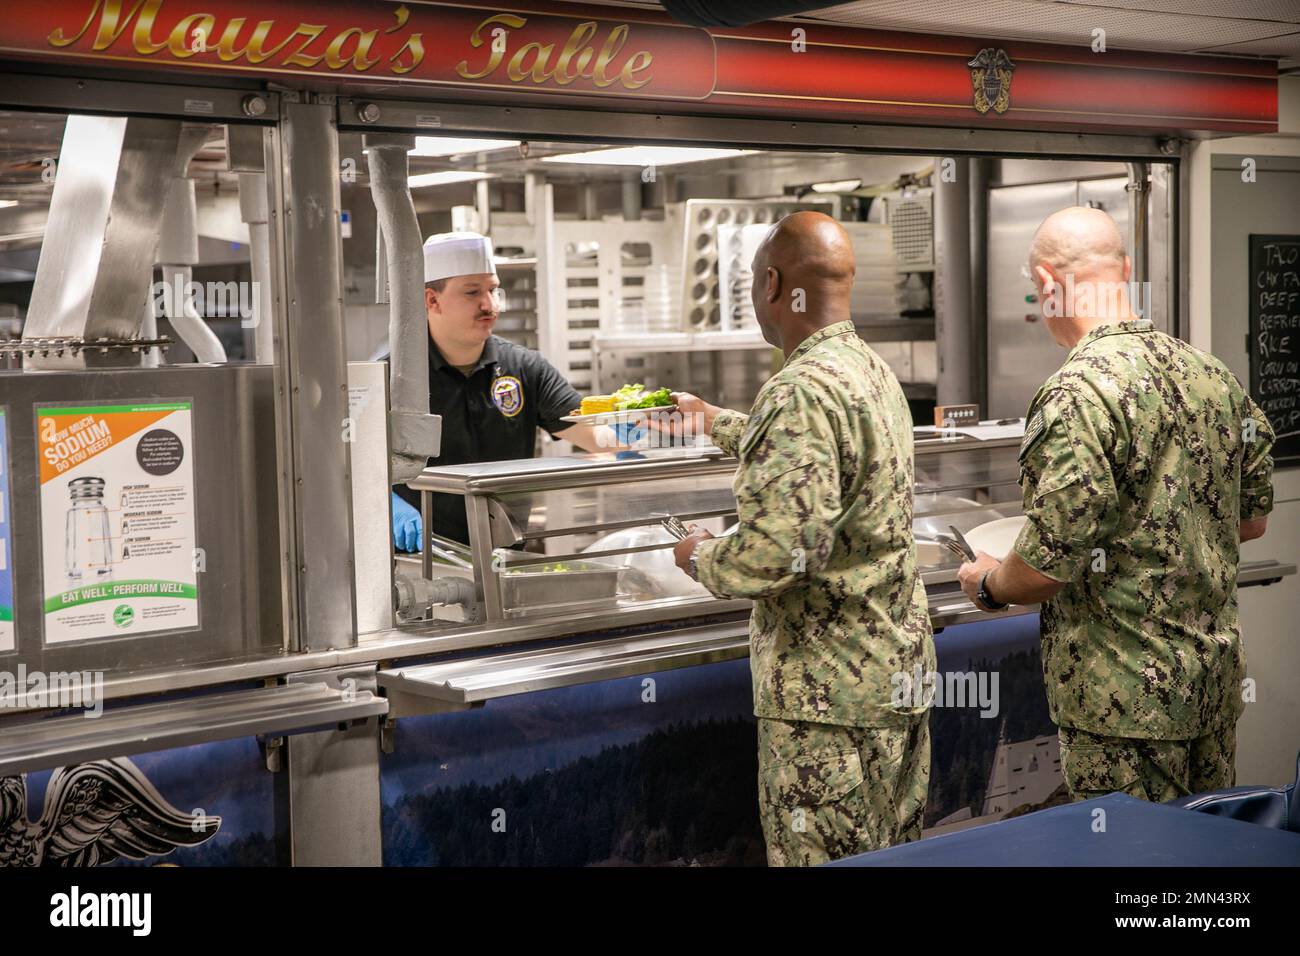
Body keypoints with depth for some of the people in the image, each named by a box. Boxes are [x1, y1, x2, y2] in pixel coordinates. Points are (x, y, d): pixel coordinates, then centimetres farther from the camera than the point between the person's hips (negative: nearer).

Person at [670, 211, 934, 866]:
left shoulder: (803, 390, -20)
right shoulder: (874, 372, 11)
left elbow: (774, 554, -28)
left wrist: (701, 557, -7)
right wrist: (713, 420, 44)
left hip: (828, 694, -9)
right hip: (897, 669, 9)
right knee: (892, 855, 17)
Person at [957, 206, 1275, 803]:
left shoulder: (1080, 393, -20)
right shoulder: (1213, 374, 5)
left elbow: (1050, 565, -21)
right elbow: (1253, 518, 15)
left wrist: (988, 582, 0)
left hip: (1128, 694, -8)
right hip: (1218, 671, 8)